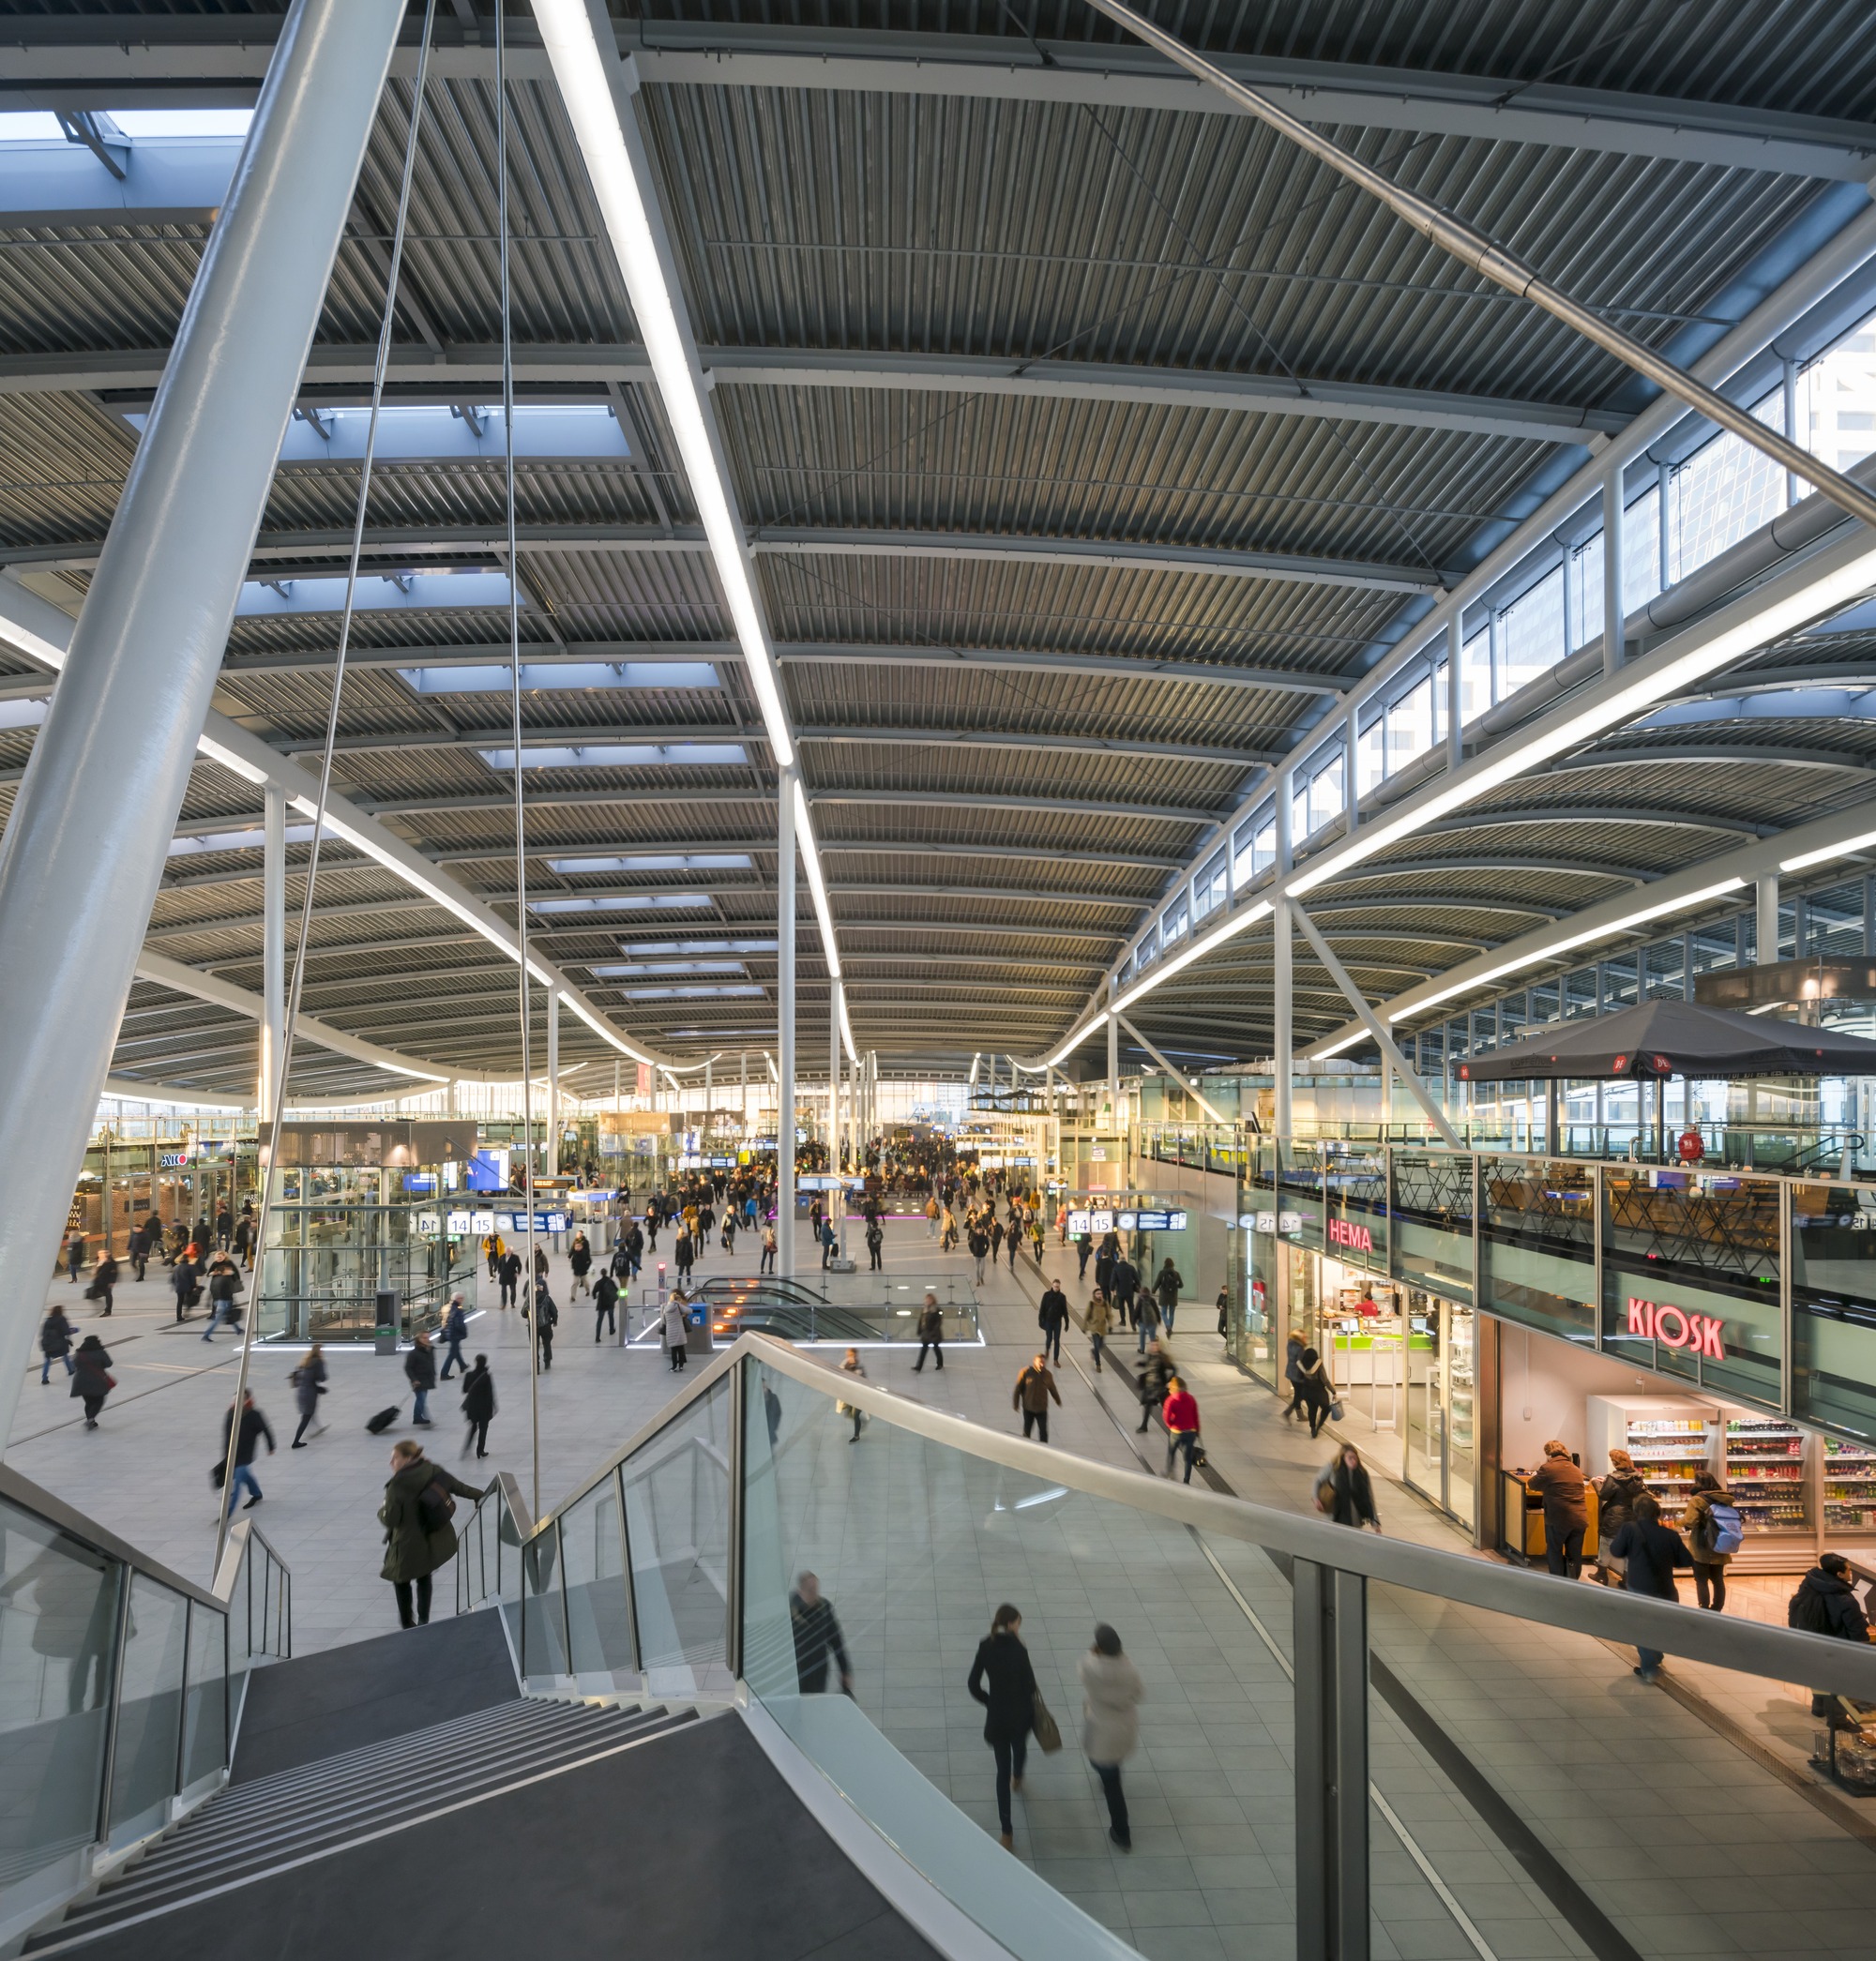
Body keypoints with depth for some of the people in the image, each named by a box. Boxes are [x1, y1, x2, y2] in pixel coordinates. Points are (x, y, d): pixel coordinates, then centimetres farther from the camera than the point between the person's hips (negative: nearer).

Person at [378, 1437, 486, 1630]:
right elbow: (460, 1488, 5)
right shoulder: (434, 1471, -6)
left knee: (402, 1578, 20)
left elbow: (390, 1520, -22)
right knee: (424, 1576, 26)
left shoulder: (398, 1486, -23)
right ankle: (423, 1620, 31)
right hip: (435, 1540, 6)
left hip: (410, 1544, -6)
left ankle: (407, 1621, 29)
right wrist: (482, 1495, 21)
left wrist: (381, 1511, 1)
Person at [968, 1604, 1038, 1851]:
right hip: (1021, 1714, -2)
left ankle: (1006, 1832, 6)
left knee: (1002, 1770, 9)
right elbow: (1030, 1686, -17)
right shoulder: (1018, 1649, -22)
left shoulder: (985, 1647, -9)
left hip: (997, 1716, 2)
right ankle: (1017, 1778, 62)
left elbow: (973, 1684, -4)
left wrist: (990, 1702, 10)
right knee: (1020, 1746, 32)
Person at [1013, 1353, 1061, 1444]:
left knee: (1043, 1431, 0)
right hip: (1028, 1408, -1)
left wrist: (1058, 1401, 23)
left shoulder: (1048, 1374, -6)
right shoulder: (1026, 1372, -15)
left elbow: (1053, 1389, 11)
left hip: (1042, 1409, 1)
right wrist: (1016, 1404, -7)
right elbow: (1018, 1389, -9)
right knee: (1027, 1430, 13)